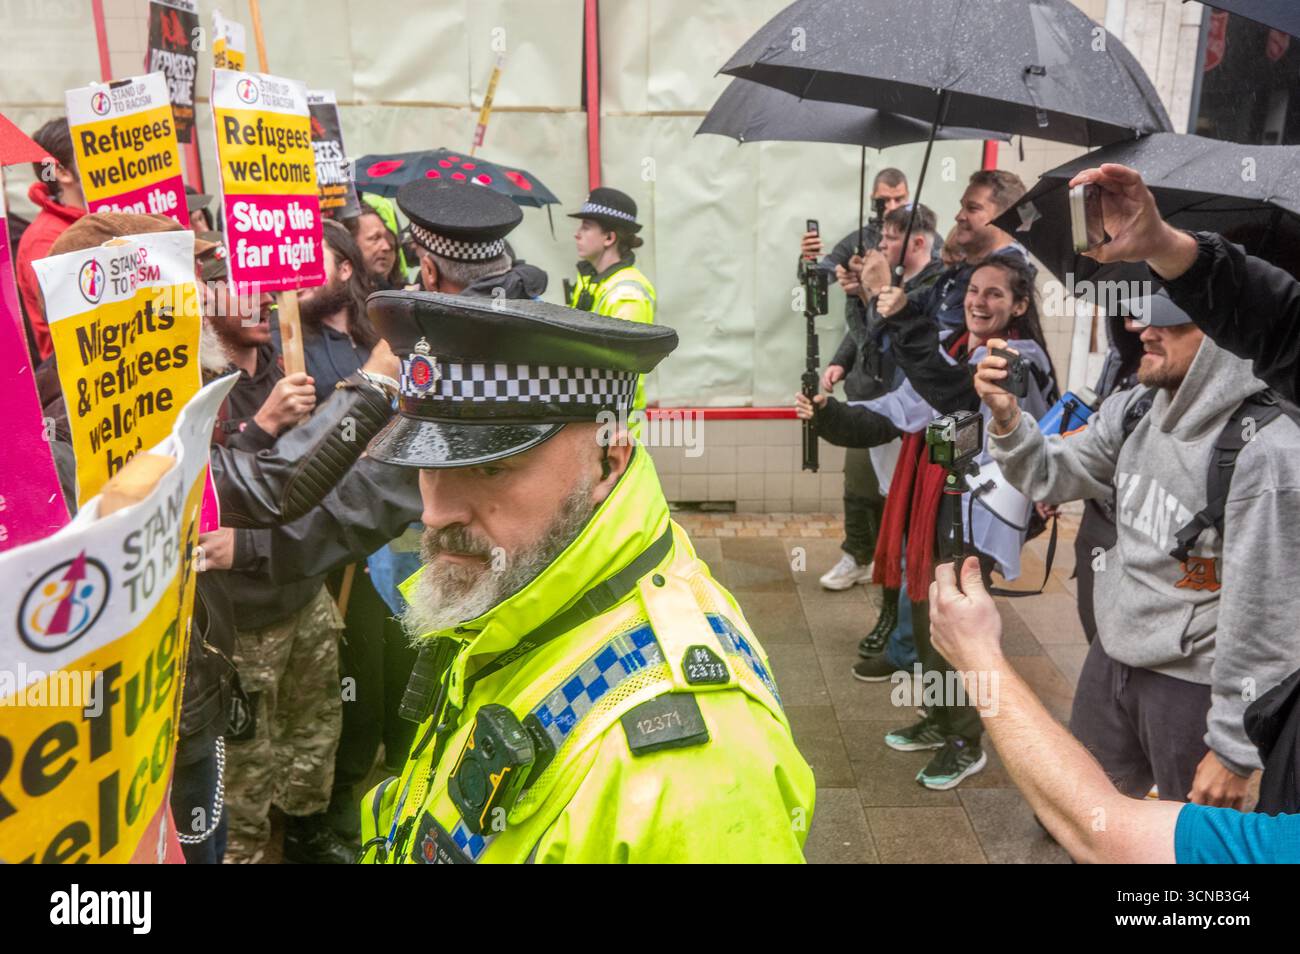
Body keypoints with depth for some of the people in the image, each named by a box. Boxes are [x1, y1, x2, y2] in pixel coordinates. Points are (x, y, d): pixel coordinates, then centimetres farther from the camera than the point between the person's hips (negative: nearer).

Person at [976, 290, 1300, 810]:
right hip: (1111, 652, 6)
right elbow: (1052, 476, 7)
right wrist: (1007, 417, -14)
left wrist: (1235, 748, -14)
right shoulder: (1136, 407, -4)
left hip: (1194, 684, -6)